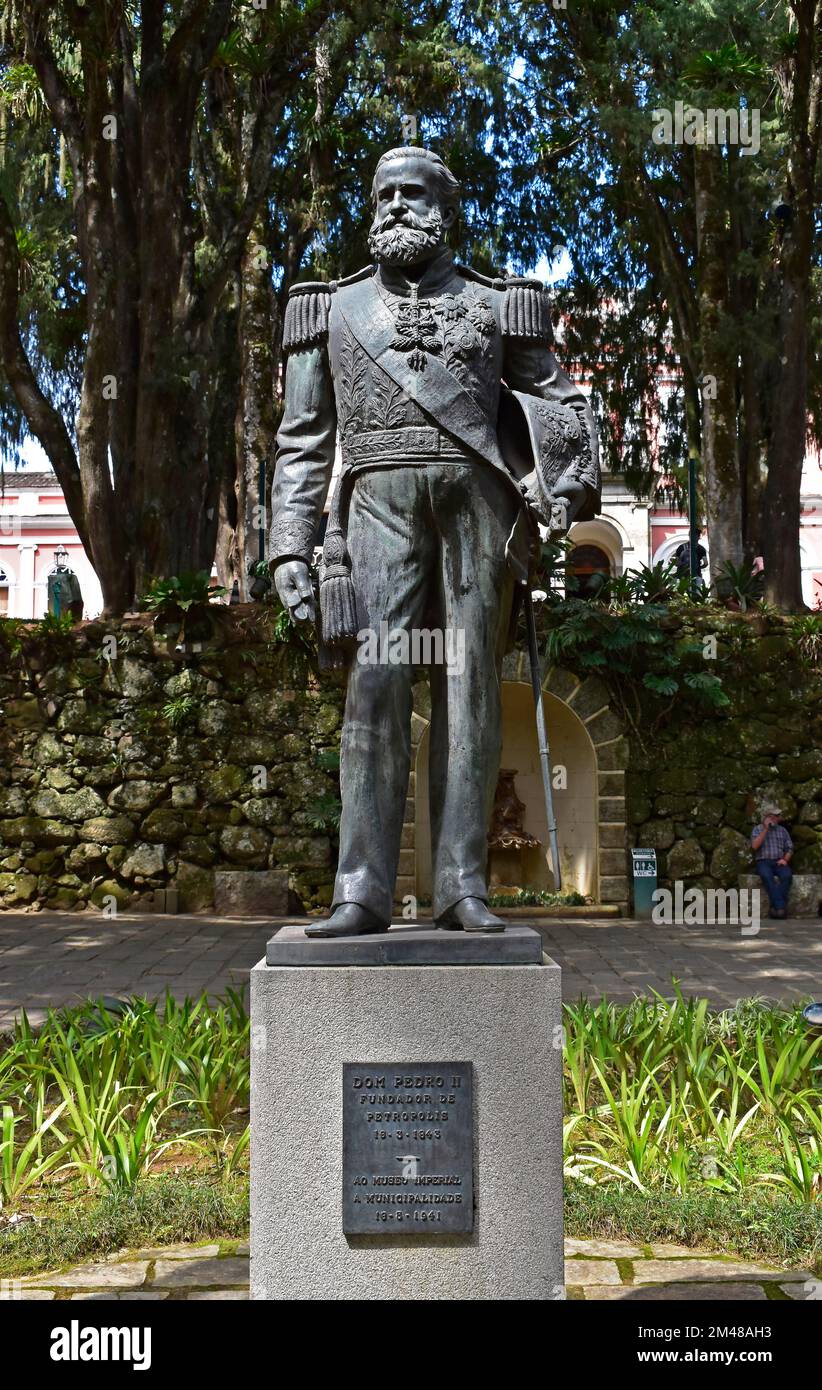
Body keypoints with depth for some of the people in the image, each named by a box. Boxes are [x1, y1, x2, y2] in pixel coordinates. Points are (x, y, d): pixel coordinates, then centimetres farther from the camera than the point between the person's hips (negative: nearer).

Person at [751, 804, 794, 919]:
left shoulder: (782, 830, 17)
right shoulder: (758, 829, 9)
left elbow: (790, 848, 14)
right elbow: (755, 846, -7)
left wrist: (785, 859, -7)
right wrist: (766, 829, -8)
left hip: (779, 862, 2)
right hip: (763, 862, -2)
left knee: (787, 875, -33)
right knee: (767, 876, -37)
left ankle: (775, 906, -35)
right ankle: (781, 906, -42)